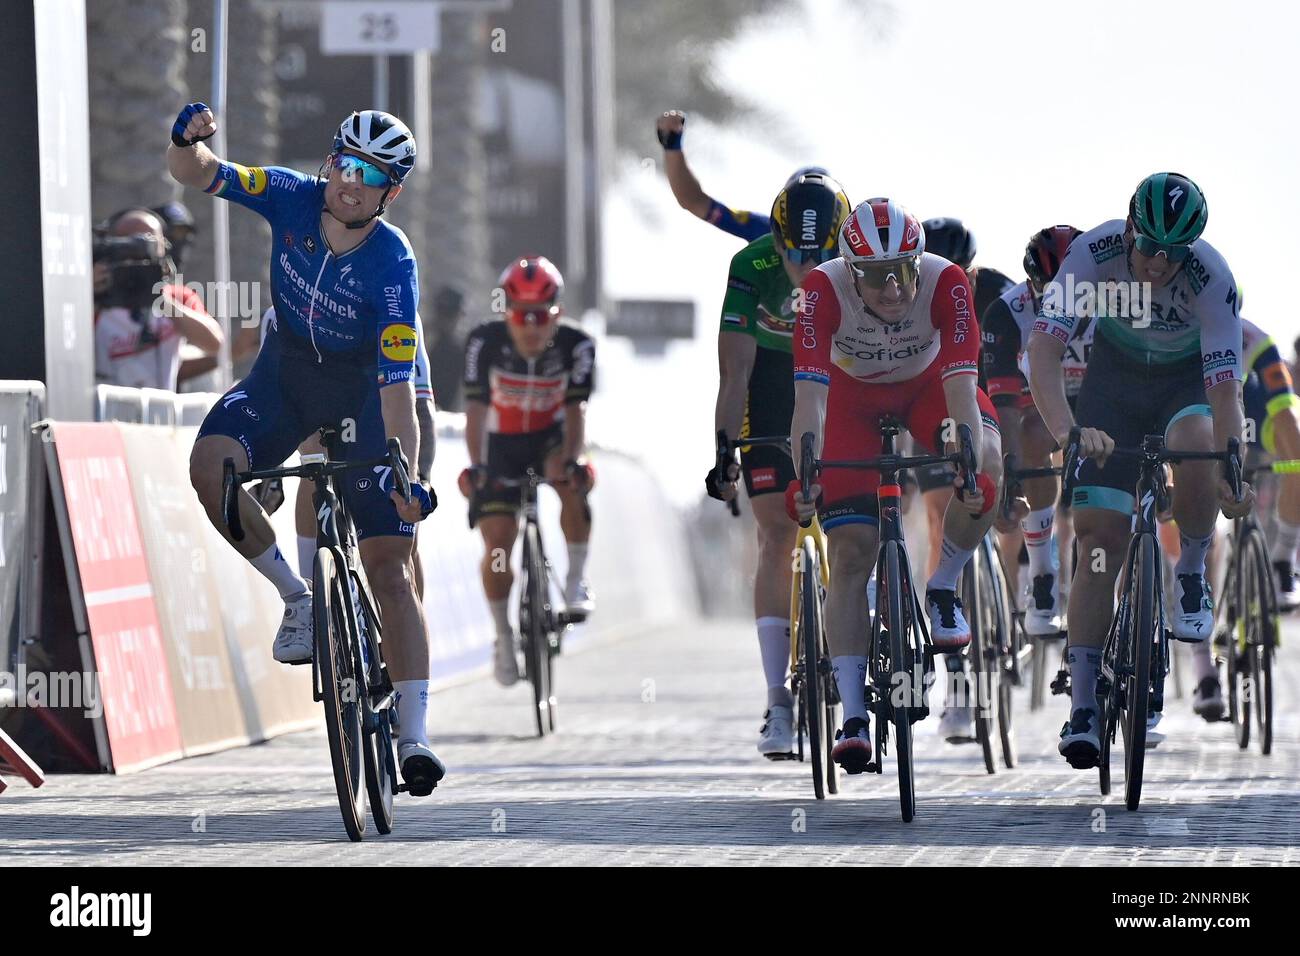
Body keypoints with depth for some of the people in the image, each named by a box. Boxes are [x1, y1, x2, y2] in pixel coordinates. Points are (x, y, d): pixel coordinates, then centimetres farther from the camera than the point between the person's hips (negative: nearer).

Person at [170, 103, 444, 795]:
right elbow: (193, 174, -20)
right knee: (210, 464, -28)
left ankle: (413, 737, -8)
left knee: (389, 566, -10)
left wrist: (408, 477, -39)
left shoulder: (393, 268, -27)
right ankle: (296, 599, -6)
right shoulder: (293, 199, -18)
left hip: (363, 392, -3)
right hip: (285, 372, 3)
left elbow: (397, 389, -28)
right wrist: (188, 141, -44)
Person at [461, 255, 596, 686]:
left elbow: (574, 409, -24)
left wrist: (571, 459, -41)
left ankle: (576, 579, -18)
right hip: (502, 444, 1)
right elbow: (475, 410, -26)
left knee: (571, 480, -36)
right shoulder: (485, 342, -24)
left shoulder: (575, 345, -23)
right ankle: (504, 636, 14)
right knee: (497, 545, -9)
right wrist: (475, 465, -40)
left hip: (550, 436, 0)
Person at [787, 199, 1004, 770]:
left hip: (926, 385, 1)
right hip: (853, 394, 0)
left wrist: (973, 465, -53)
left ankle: (942, 589, -5)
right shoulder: (824, 290, -34)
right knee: (851, 550, -13)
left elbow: (960, 384, -40)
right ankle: (853, 716, -10)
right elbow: (809, 391, -40)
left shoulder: (946, 283, -33)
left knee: (984, 473, -32)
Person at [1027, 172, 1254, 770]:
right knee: (1098, 538, -11)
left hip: (1188, 379, -1)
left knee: (1195, 448, -36)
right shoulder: (1093, 252, -29)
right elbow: (1043, 350, -36)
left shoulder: (1211, 277, -31)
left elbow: (1224, 388, -32)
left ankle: (1192, 576, -7)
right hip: (1115, 377, 1)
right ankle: (1082, 707, -7)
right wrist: (1066, 430, -51)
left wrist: (1232, 471, -46)